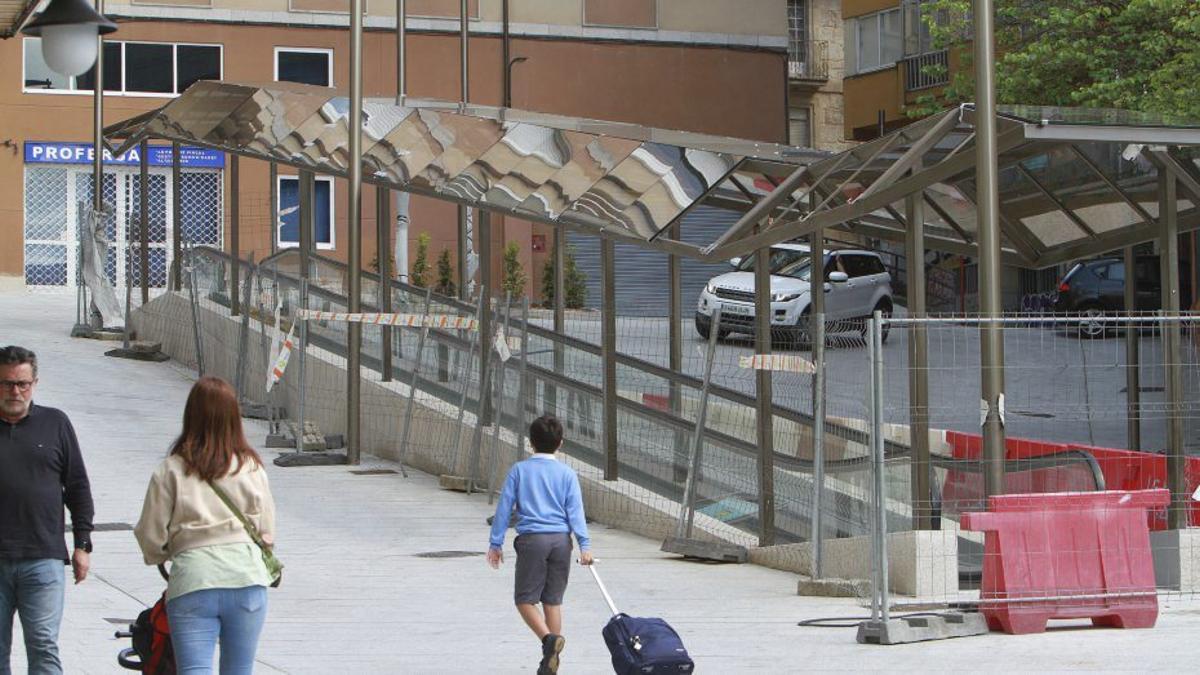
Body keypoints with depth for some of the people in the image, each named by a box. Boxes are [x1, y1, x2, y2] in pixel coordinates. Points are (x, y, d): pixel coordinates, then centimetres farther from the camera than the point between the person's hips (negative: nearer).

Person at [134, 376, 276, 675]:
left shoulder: (171, 471, -1)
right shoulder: (251, 467, 4)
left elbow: (151, 537, 2)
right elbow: (267, 530, 10)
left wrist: (164, 558, 24)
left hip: (192, 582, -2)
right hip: (247, 577, 2)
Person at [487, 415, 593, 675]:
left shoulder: (519, 470, 4)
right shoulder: (567, 474, 5)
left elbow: (504, 507, 3)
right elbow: (575, 511, -1)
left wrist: (496, 543, 7)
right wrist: (585, 545, -4)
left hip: (532, 539, -2)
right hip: (561, 540, 2)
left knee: (525, 598, 4)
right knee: (553, 600, 9)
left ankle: (549, 638, -21)